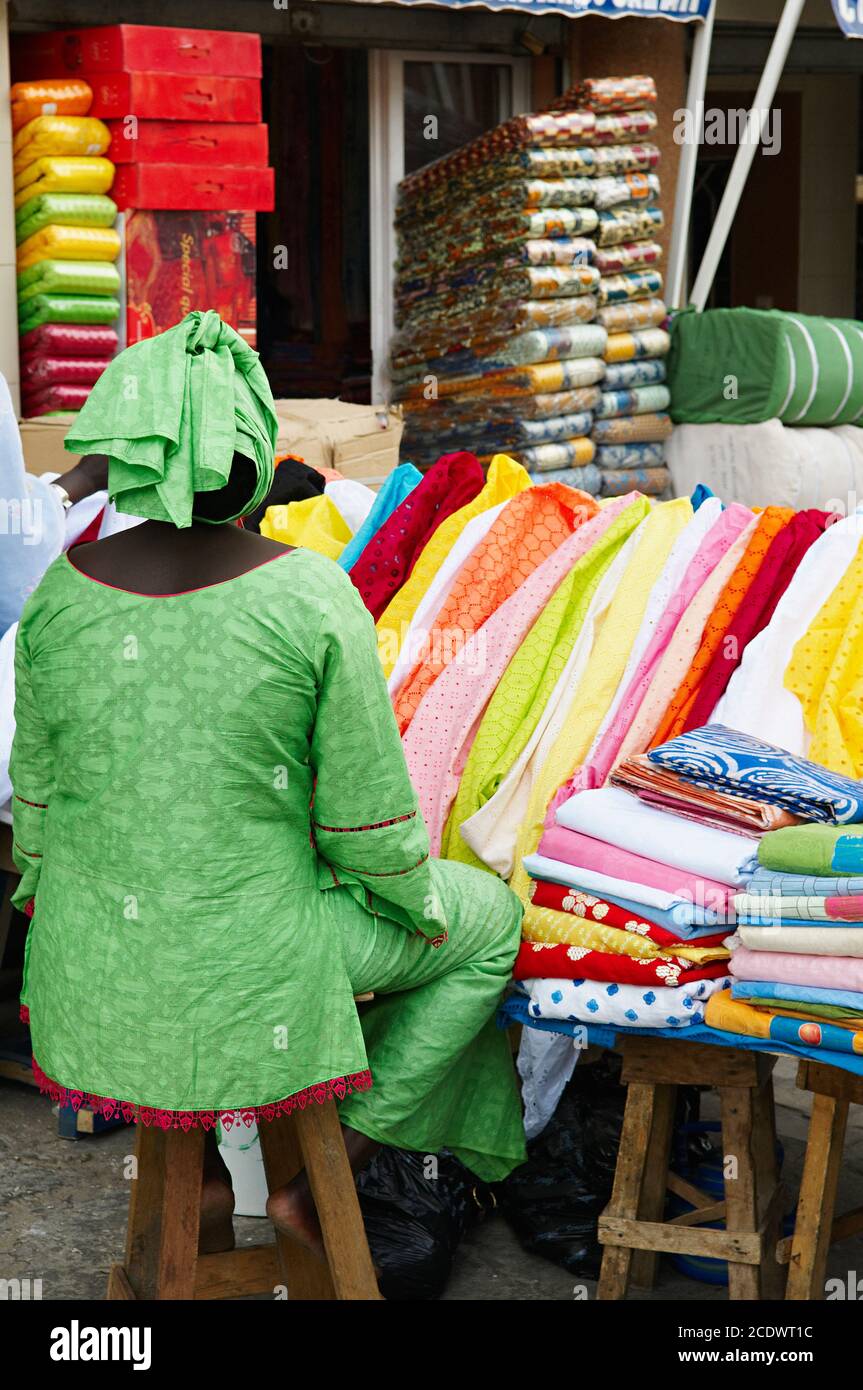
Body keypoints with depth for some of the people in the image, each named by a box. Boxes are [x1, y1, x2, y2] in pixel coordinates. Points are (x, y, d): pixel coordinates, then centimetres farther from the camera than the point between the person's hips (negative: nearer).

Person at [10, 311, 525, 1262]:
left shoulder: (60, 599, -9)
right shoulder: (313, 598, -21)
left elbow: (39, 798, 2)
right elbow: (368, 818, -14)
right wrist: (414, 907, 7)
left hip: (94, 969, 4)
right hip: (249, 968, -4)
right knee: (488, 920, 21)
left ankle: (200, 1183, 35)